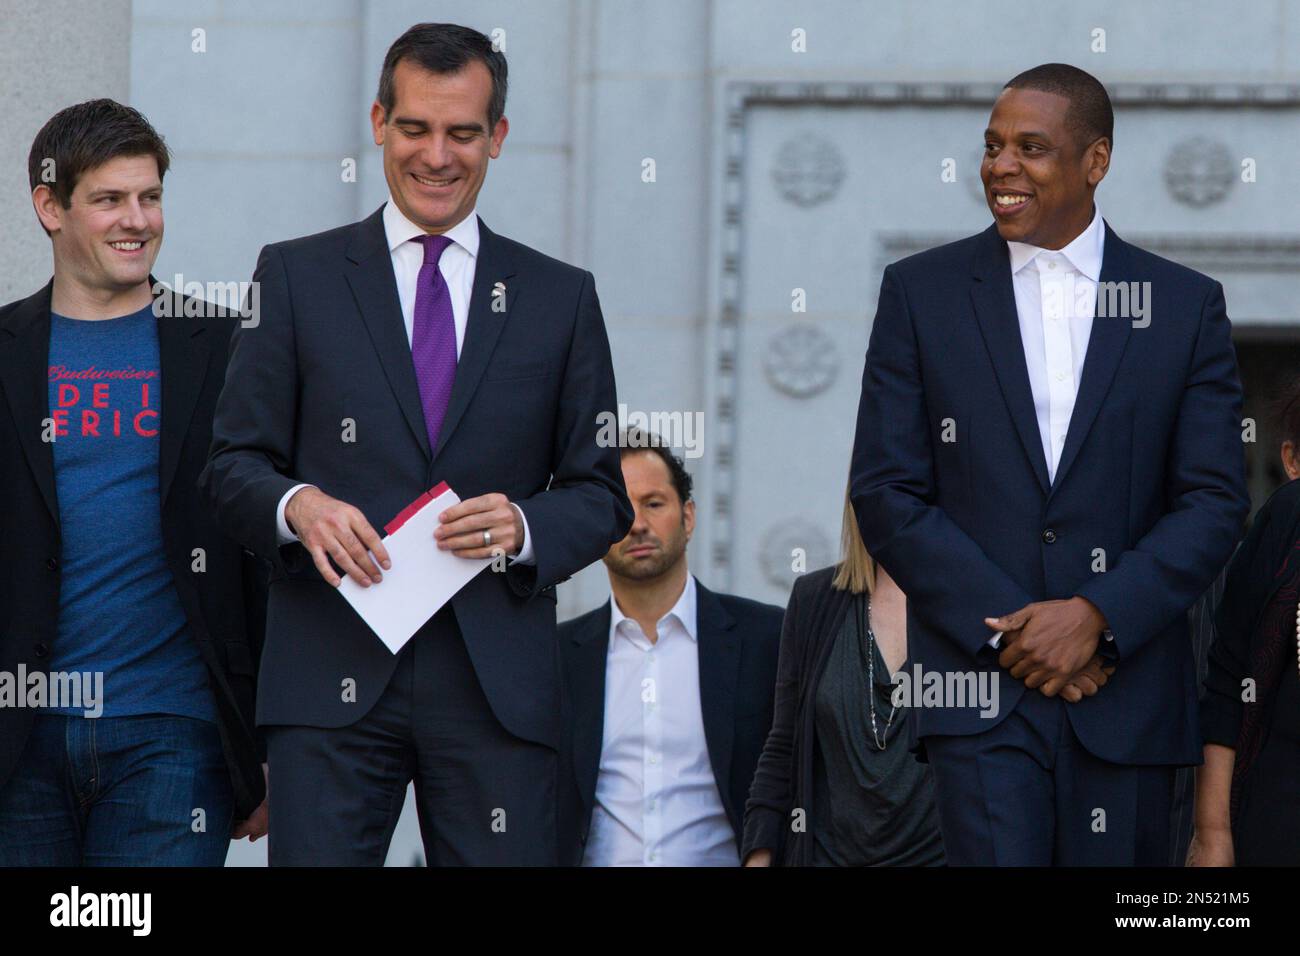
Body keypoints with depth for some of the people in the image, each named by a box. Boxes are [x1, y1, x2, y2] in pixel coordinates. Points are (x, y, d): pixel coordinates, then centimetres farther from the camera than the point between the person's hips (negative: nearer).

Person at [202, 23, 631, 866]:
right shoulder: (296, 277, 10)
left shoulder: (561, 298, 14)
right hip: (333, 678, -1)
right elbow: (234, 464, 9)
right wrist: (296, 505, -13)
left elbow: (603, 495, 13)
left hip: (498, 685, 1)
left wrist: (524, 528, -9)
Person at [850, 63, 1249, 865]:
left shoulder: (1187, 306, 7)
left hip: (1127, 691, 1)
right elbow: (887, 493, 2)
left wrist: (1098, 617, -11)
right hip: (980, 681, -1)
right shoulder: (923, 292, 6)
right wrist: (1009, 625, -8)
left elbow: (1216, 501, 3)